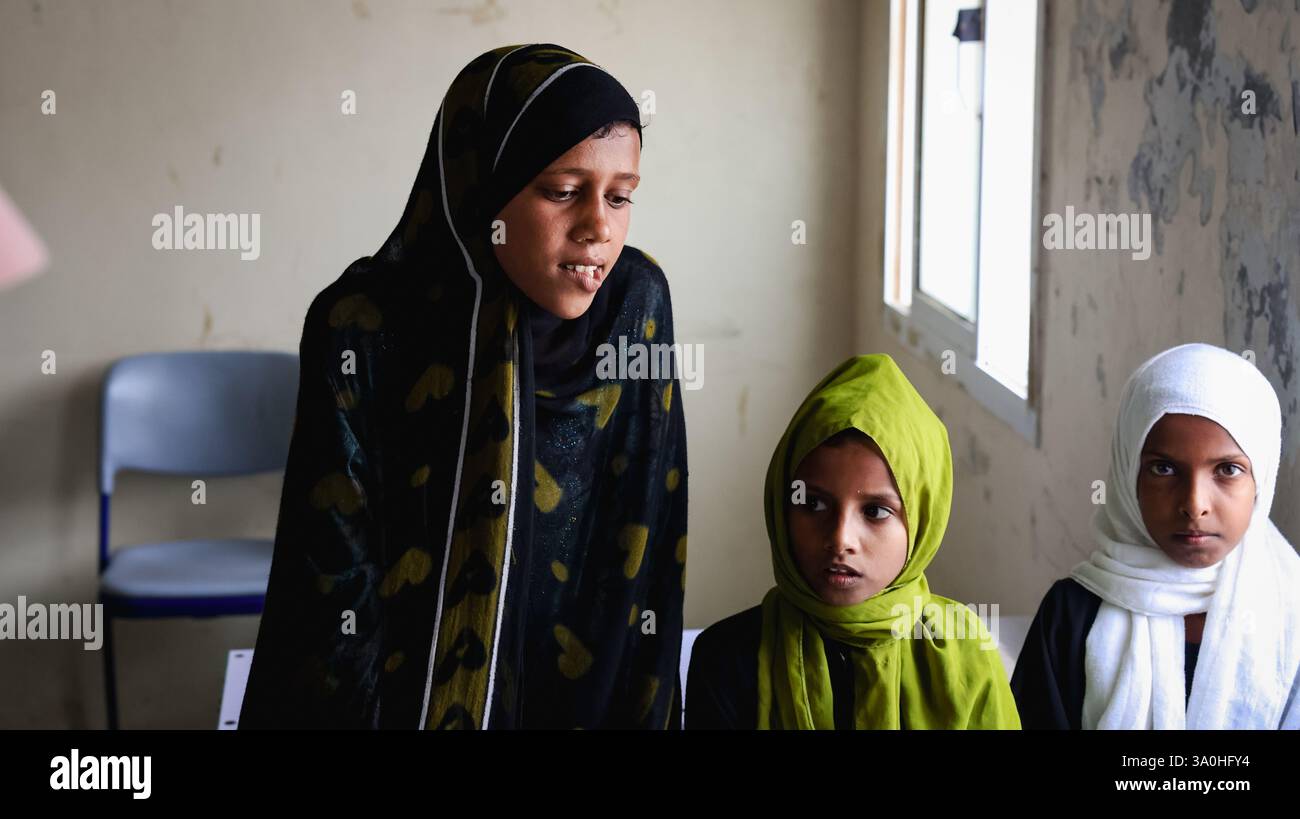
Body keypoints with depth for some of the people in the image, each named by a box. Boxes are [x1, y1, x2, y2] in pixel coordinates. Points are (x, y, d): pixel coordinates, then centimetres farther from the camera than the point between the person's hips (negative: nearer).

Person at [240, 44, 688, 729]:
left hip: (591, 693, 3)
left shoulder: (637, 301, -11)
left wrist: (643, 709, -4)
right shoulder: (363, 330, -21)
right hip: (411, 693, -3)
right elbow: (335, 592, -18)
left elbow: (646, 544, -4)